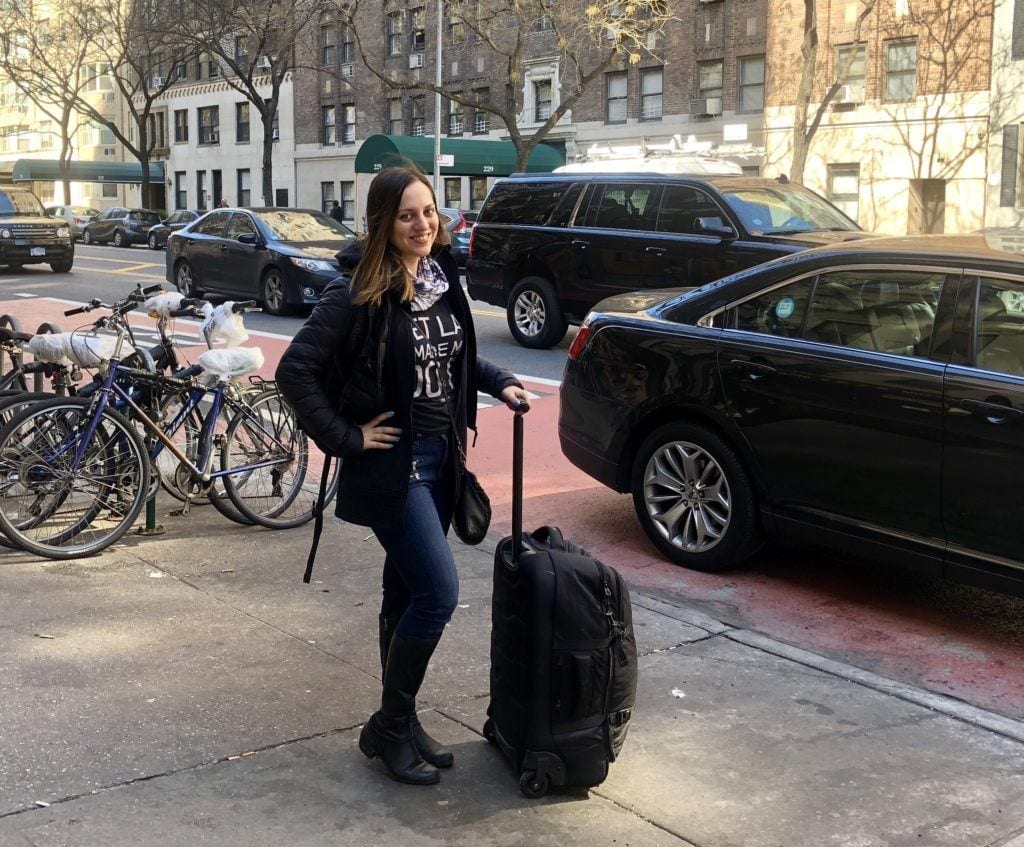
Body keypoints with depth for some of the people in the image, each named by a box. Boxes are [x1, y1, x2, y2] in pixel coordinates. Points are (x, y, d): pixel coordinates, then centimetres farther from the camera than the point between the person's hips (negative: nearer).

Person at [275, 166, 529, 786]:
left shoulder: (443, 280, 5)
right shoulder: (359, 293, -16)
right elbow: (296, 371, -18)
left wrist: (499, 382, 9)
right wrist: (346, 438, -17)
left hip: (440, 457, 7)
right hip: (392, 463, -7)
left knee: (406, 592, 15)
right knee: (439, 593, -10)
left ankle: (401, 720, 28)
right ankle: (389, 729, 7)